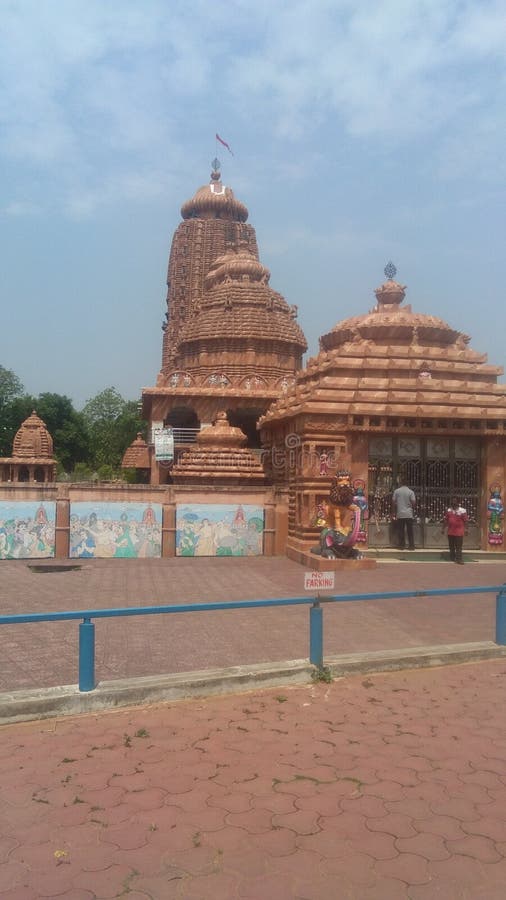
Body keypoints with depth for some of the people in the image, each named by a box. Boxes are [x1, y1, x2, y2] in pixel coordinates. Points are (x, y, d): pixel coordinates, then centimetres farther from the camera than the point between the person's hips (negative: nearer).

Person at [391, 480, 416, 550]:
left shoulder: (396, 491, 3)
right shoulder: (410, 492, 0)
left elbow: (393, 502, 1)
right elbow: (413, 503, -4)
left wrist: (393, 513, 8)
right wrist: (414, 511, 12)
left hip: (400, 515, 0)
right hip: (409, 514, 0)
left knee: (400, 531, 5)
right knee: (410, 531, 5)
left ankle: (402, 546, 6)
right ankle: (411, 546, 6)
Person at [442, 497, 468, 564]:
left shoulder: (462, 510, -4)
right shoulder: (449, 510, 9)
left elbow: (465, 520, -6)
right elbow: (445, 520, 12)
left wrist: (465, 529, -12)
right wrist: (443, 528, 11)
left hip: (459, 532, -5)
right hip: (450, 531, 5)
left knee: (459, 547, -5)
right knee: (451, 546, 11)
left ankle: (458, 559, -5)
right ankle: (452, 558, 21)